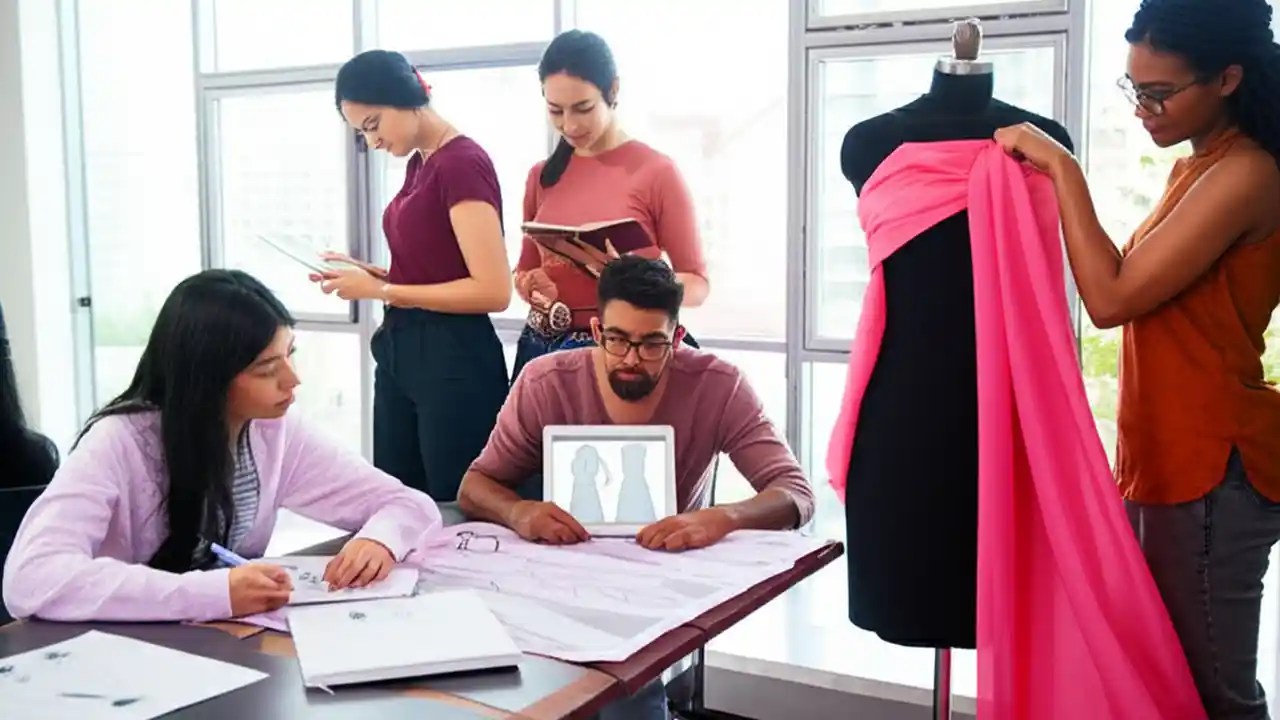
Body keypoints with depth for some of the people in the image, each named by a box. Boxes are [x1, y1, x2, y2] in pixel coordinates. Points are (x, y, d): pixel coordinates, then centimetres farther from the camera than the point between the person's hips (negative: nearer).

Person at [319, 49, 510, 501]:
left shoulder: (463, 163, -15)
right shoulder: (419, 163, 12)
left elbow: (493, 290, -20)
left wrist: (380, 290, -15)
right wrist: (366, 274, 3)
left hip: (453, 359, -9)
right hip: (400, 352, 9)